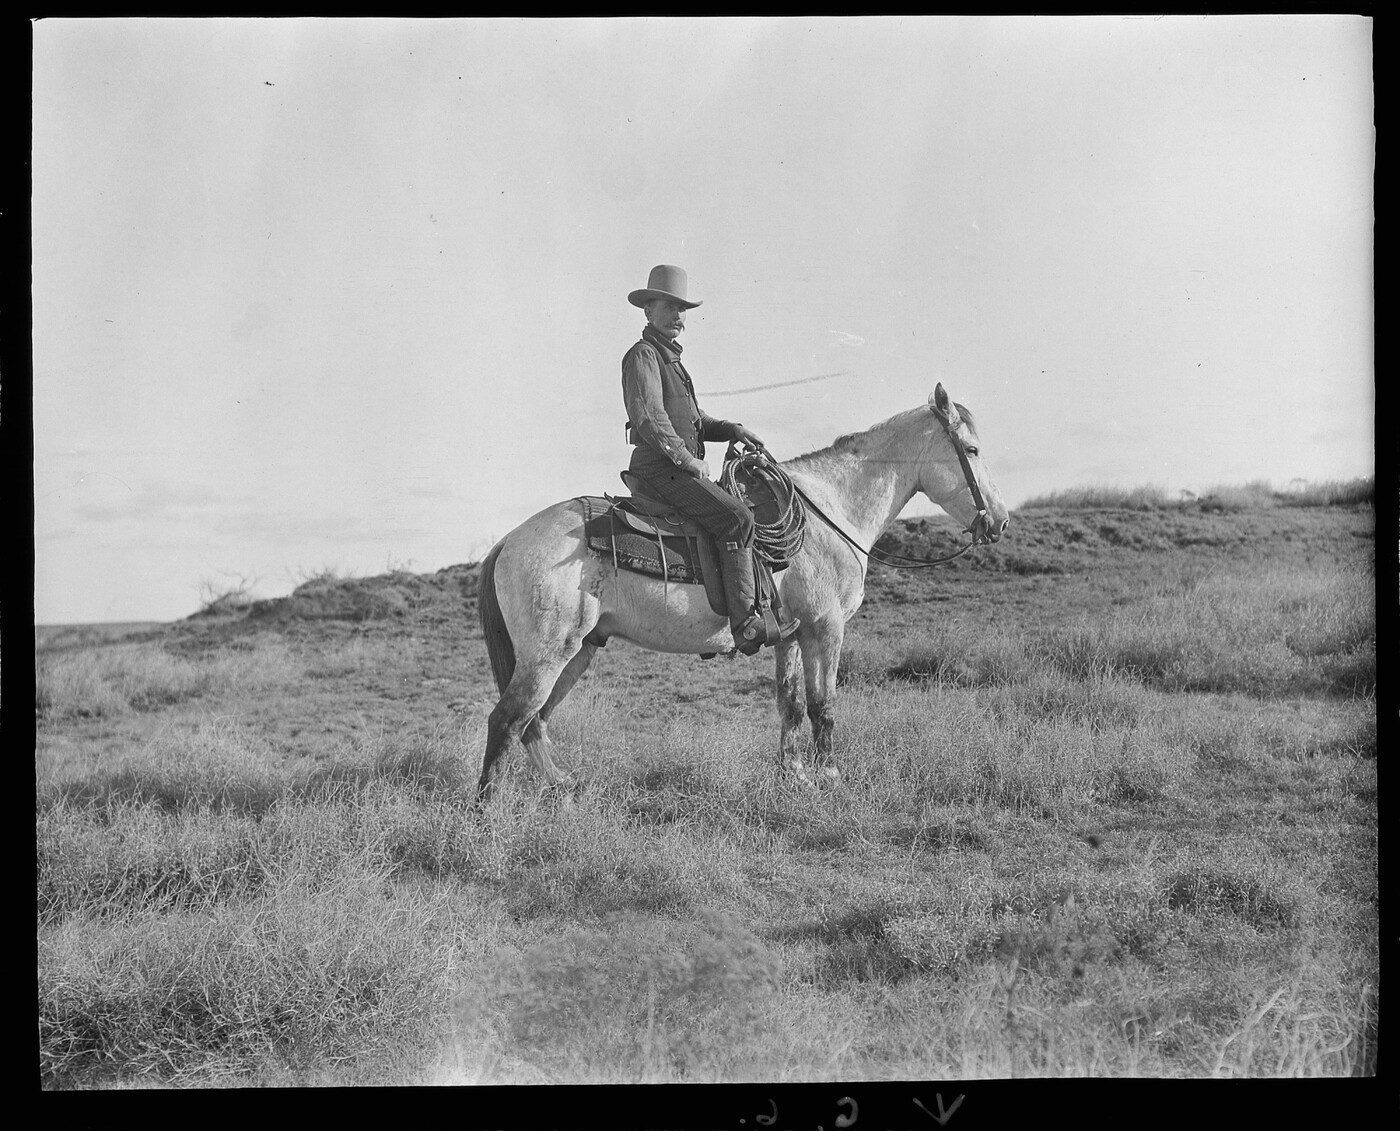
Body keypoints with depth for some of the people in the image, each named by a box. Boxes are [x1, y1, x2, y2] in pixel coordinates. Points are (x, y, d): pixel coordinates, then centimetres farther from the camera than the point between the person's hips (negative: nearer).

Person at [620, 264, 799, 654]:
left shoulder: (670, 358, 23)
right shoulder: (643, 355, -8)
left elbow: (694, 419, 26)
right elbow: (650, 420, -19)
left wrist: (733, 430, 10)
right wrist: (690, 462, -18)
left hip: (680, 468, 11)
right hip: (661, 469, -11)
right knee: (737, 518, -23)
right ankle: (745, 624, -29)